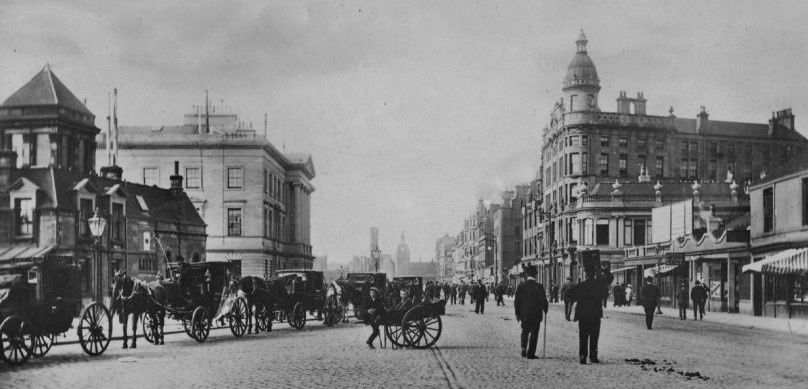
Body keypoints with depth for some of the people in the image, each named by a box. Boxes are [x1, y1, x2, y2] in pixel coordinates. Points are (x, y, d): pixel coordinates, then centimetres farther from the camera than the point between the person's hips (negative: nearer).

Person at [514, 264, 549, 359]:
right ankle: (530, 354, 6)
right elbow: (543, 301, -8)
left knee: (525, 332, 21)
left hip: (524, 315, 3)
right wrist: (545, 310, 12)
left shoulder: (521, 286, -5)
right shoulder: (538, 287, -13)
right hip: (536, 315, -3)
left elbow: (517, 301, 0)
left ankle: (524, 349, 6)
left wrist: (517, 314, 10)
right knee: (534, 334, 7)